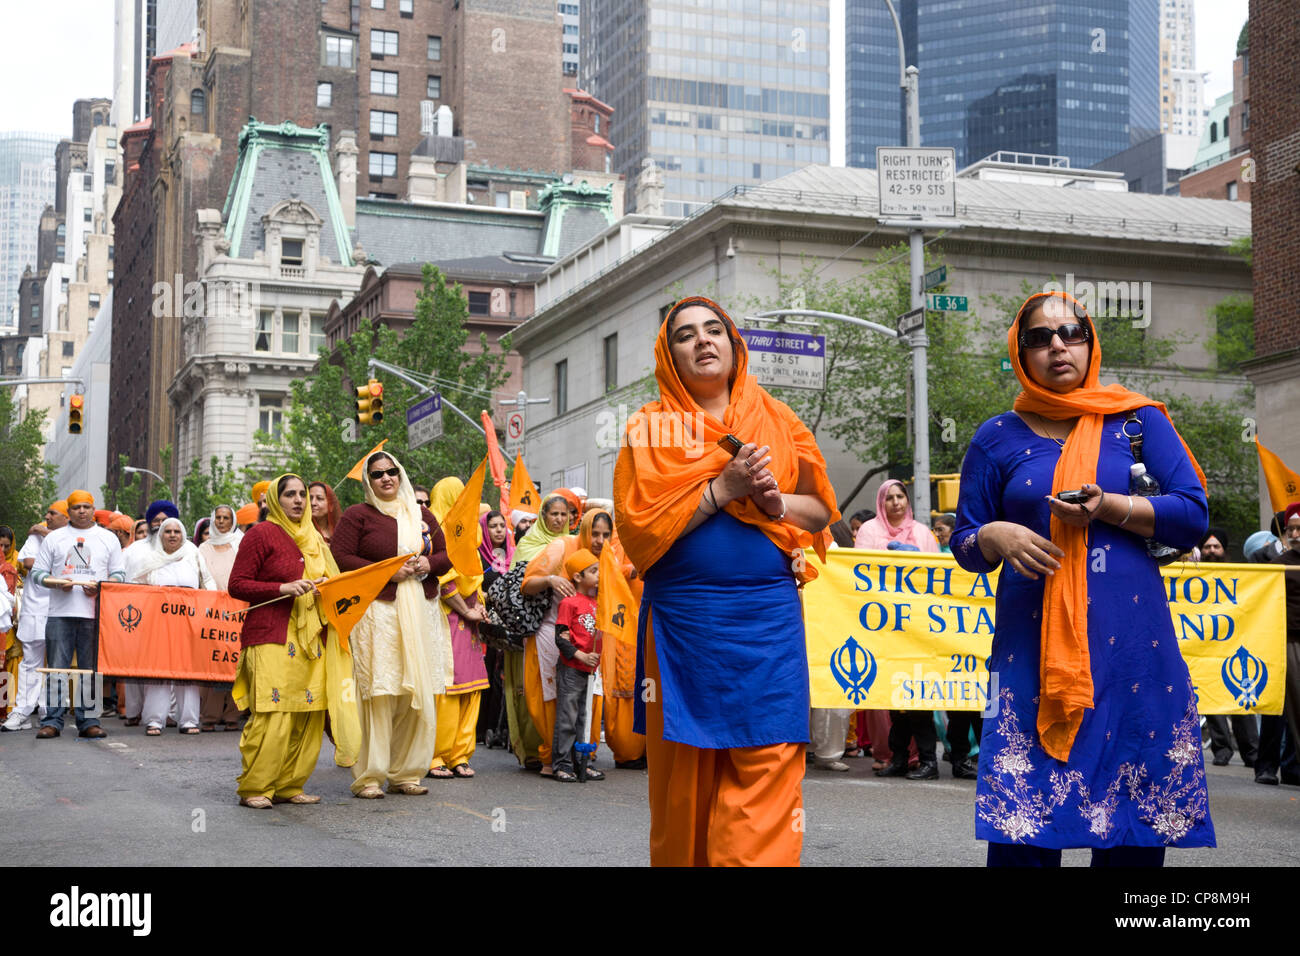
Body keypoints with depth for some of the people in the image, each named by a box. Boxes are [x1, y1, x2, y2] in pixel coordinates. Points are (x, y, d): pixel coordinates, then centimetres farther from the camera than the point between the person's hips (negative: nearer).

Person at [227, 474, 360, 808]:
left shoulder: (312, 538, 21)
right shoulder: (260, 534, 0)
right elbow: (237, 585, -5)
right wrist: (283, 588, -15)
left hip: (310, 638, 7)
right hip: (271, 636, -7)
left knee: (309, 715, 2)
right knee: (273, 715, -12)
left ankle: (288, 786, 11)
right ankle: (254, 789, -2)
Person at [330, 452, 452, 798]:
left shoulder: (421, 516, 18)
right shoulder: (357, 516, 3)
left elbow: (446, 555, 19)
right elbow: (339, 558, -6)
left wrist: (428, 564, -3)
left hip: (421, 612, 5)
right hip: (378, 611, -5)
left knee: (420, 694, 2)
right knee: (378, 693, -9)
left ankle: (405, 773, 12)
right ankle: (367, 778, -3)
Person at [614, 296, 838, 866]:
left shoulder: (778, 421, 12)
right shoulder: (652, 429, 6)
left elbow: (821, 511, 13)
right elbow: (637, 529, -5)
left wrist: (775, 501, -7)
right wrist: (722, 488, -11)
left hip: (767, 621, 1)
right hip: (682, 621, -1)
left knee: (765, 775, -6)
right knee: (685, 780, 2)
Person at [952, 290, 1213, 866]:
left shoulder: (1138, 421, 9)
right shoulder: (998, 439, 10)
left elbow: (1193, 516, 2)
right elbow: (965, 545, 12)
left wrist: (1108, 507, -12)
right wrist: (997, 536, -11)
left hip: (1131, 642, 0)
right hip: (1033, 642, 0)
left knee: (1137, 813, 0)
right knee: (1022, 821, -7)